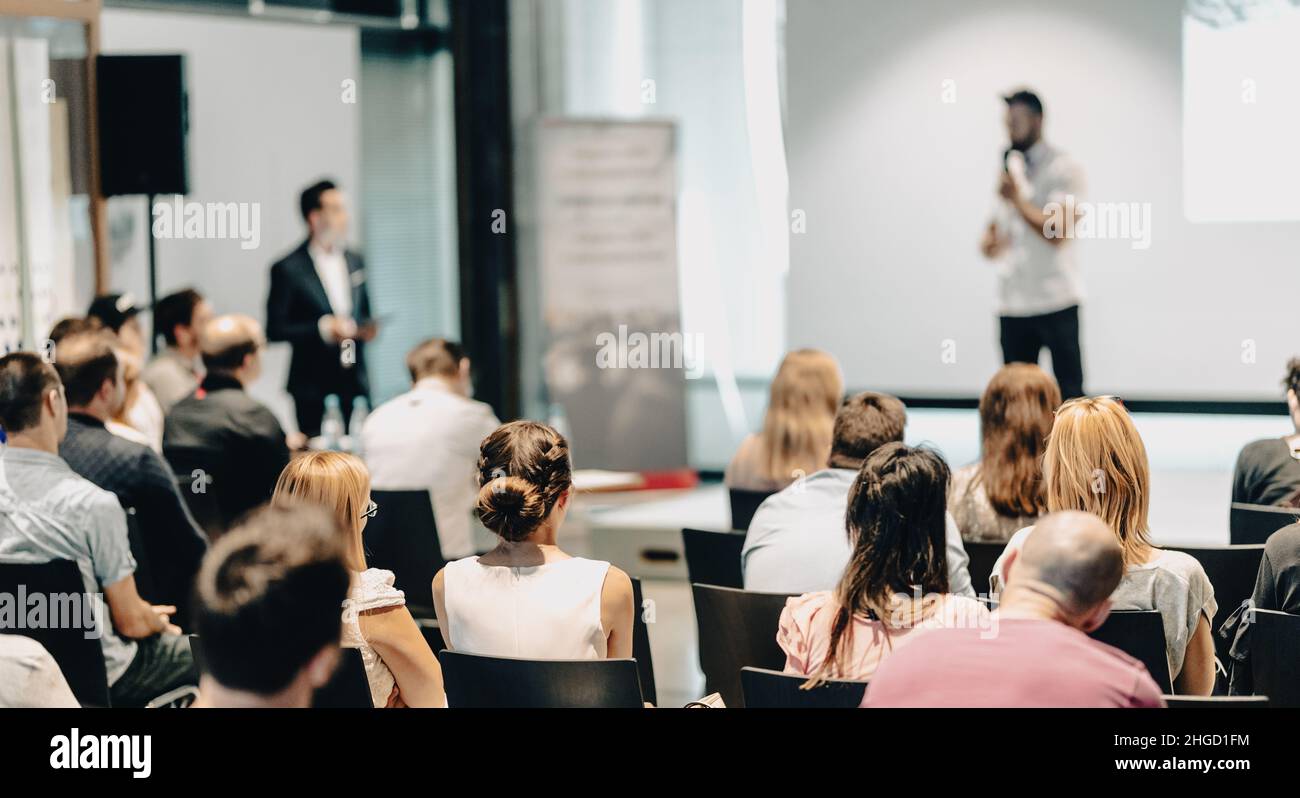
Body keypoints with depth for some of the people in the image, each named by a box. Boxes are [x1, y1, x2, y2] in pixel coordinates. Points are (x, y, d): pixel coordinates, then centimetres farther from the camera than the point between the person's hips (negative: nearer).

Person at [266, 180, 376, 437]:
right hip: (313, 389, -5)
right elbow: (274, 329, -8)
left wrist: (367, 329, 0)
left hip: (356, 384, 5)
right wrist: (322, 329, -17)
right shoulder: (288, 269, -5)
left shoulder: (355, 261, 13)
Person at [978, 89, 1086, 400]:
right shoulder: (1009, 166, 15)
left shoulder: (1063, 169, -6)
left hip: (1054, 301, -7)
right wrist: (990, 242, 1)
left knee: (1069, 392, -3)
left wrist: (1017, 199, -16)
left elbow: (1057, 232, -16)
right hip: (1012, 301, 7)